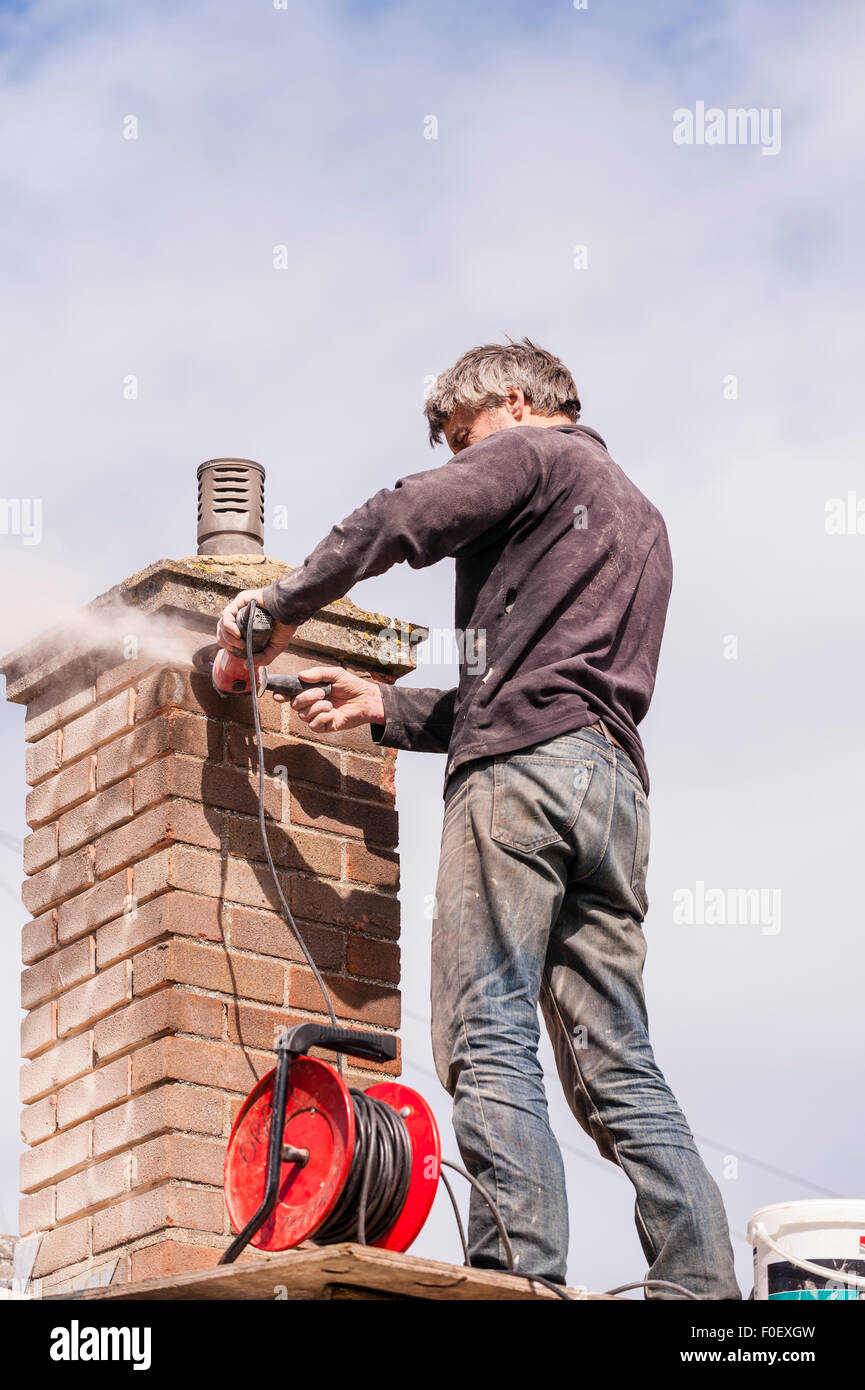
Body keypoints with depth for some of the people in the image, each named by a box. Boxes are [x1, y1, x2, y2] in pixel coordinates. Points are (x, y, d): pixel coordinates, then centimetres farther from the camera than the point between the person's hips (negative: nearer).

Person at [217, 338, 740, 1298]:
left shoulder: (530, 454, 9)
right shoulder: (639, 516, 34)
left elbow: (395, 523, -6)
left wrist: (284, 605, 8)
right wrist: (385, 708, 28)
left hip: (522, 766, -8)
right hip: (616, 780, 8)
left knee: (488, 1037, -14)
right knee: (615, 1066, 3)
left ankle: (523, 1271, -25)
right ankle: (702, 1285, -9)